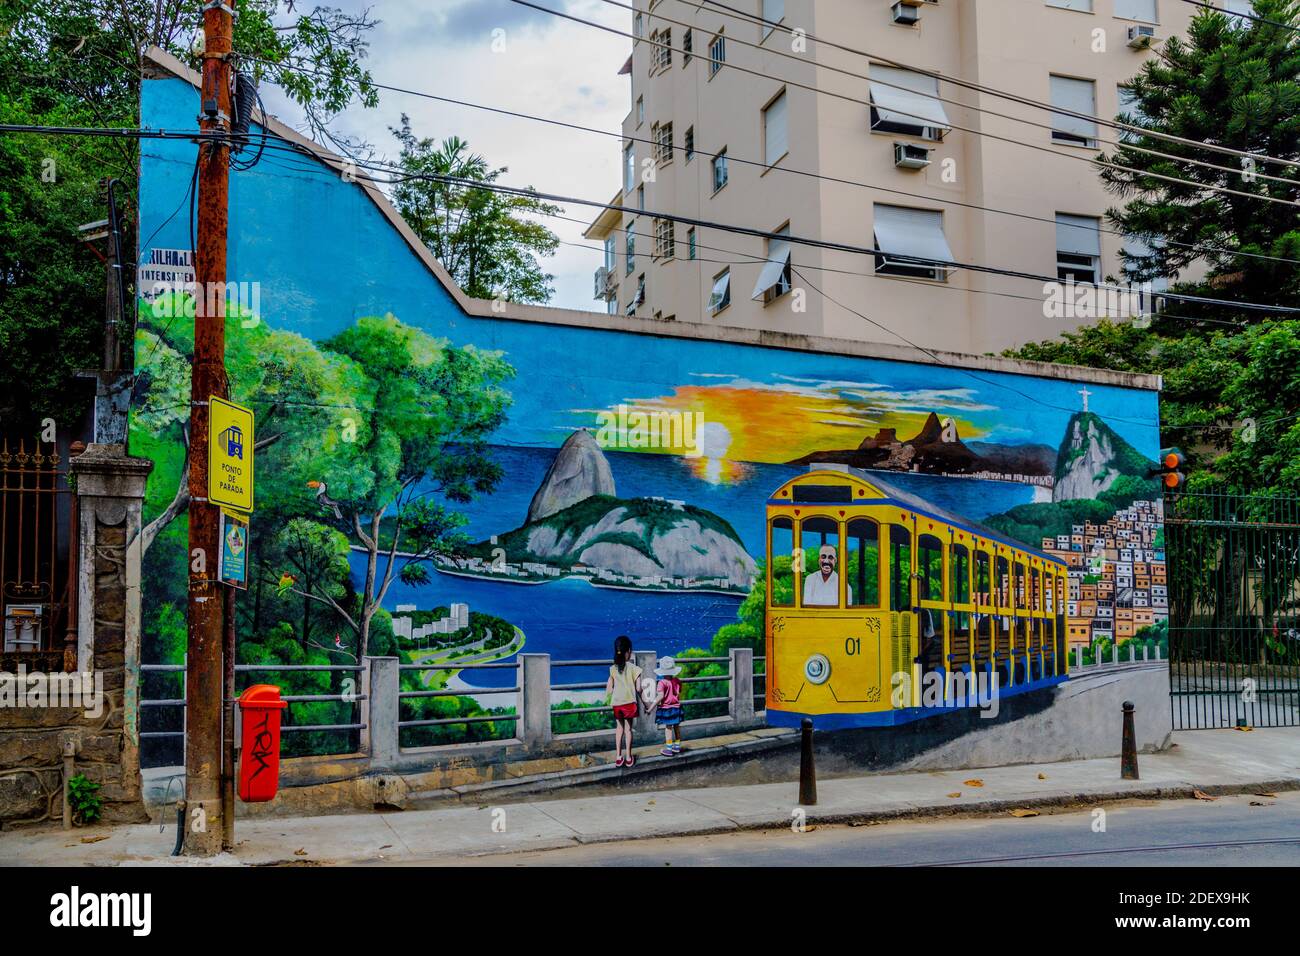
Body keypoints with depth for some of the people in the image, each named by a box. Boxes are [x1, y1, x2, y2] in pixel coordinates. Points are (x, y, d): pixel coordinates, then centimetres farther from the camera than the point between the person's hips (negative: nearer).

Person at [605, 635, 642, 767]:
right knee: (628, 728, 8)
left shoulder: (613, 668, 1)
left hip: (616, 703, 3)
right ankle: (628, 758, 12)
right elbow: (638, 688, -9)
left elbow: (609, 689, 3)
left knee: (619, 728, 15)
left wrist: (606, 699, 22)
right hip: (629, 702, -3)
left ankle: (618, 757, 14)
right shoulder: (634, 668, -9)